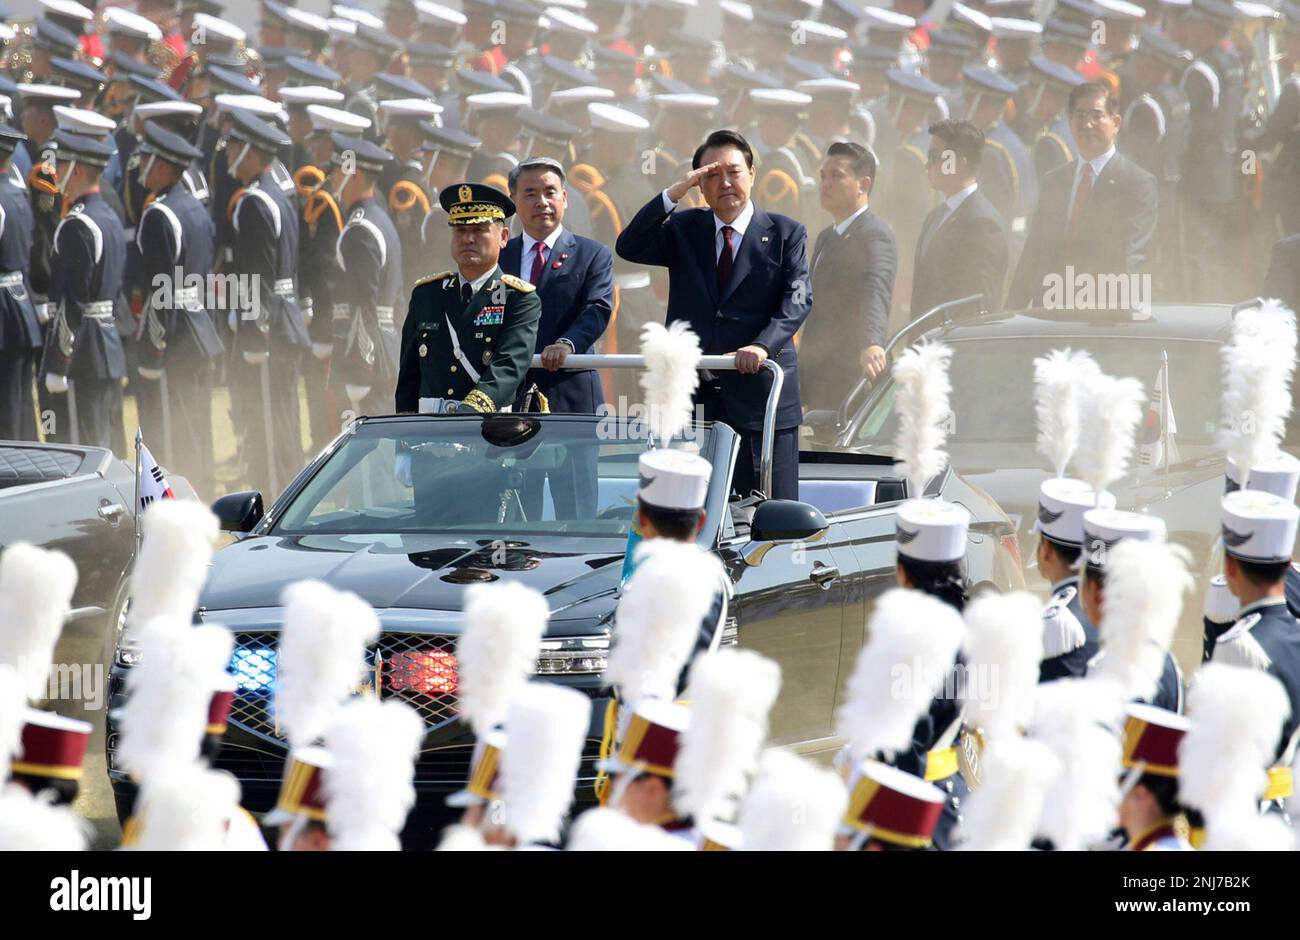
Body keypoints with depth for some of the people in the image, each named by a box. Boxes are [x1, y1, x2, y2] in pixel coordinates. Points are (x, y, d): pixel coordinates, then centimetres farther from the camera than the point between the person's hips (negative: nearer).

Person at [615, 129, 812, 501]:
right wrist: (674, 194, -8)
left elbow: (798, 297, -7)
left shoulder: (785, 234, 5)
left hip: (760, 395, -2)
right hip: (695, 397, 2)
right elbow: (629, 247, 1)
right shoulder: (684, 230, 14)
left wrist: (763, 345, -25)